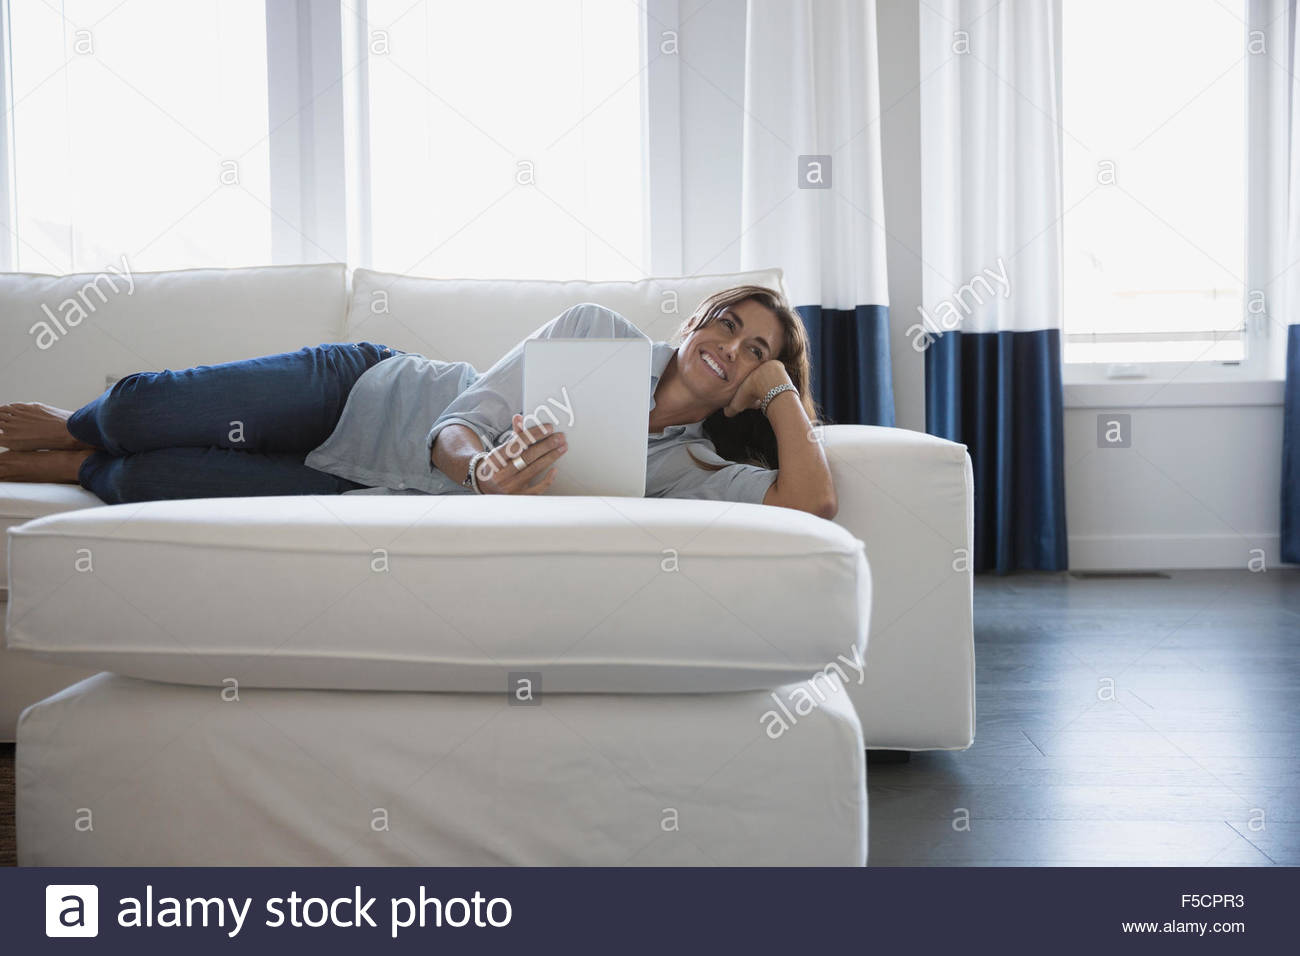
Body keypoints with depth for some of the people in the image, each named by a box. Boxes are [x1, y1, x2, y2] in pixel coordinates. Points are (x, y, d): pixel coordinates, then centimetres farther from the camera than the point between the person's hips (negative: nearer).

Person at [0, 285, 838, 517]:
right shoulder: (600, 329, -11)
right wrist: (484, 468, -40)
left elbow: (812, 501, -22)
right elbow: (466, 416, -17)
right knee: (141, 417, -14)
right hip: (360, 392, 0)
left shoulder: (686, 467, -8)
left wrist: (780, 384, -16)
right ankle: (73, 428, 23)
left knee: (147, 486, -17)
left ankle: (82, 468, 18)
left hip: (364, 495, 0)